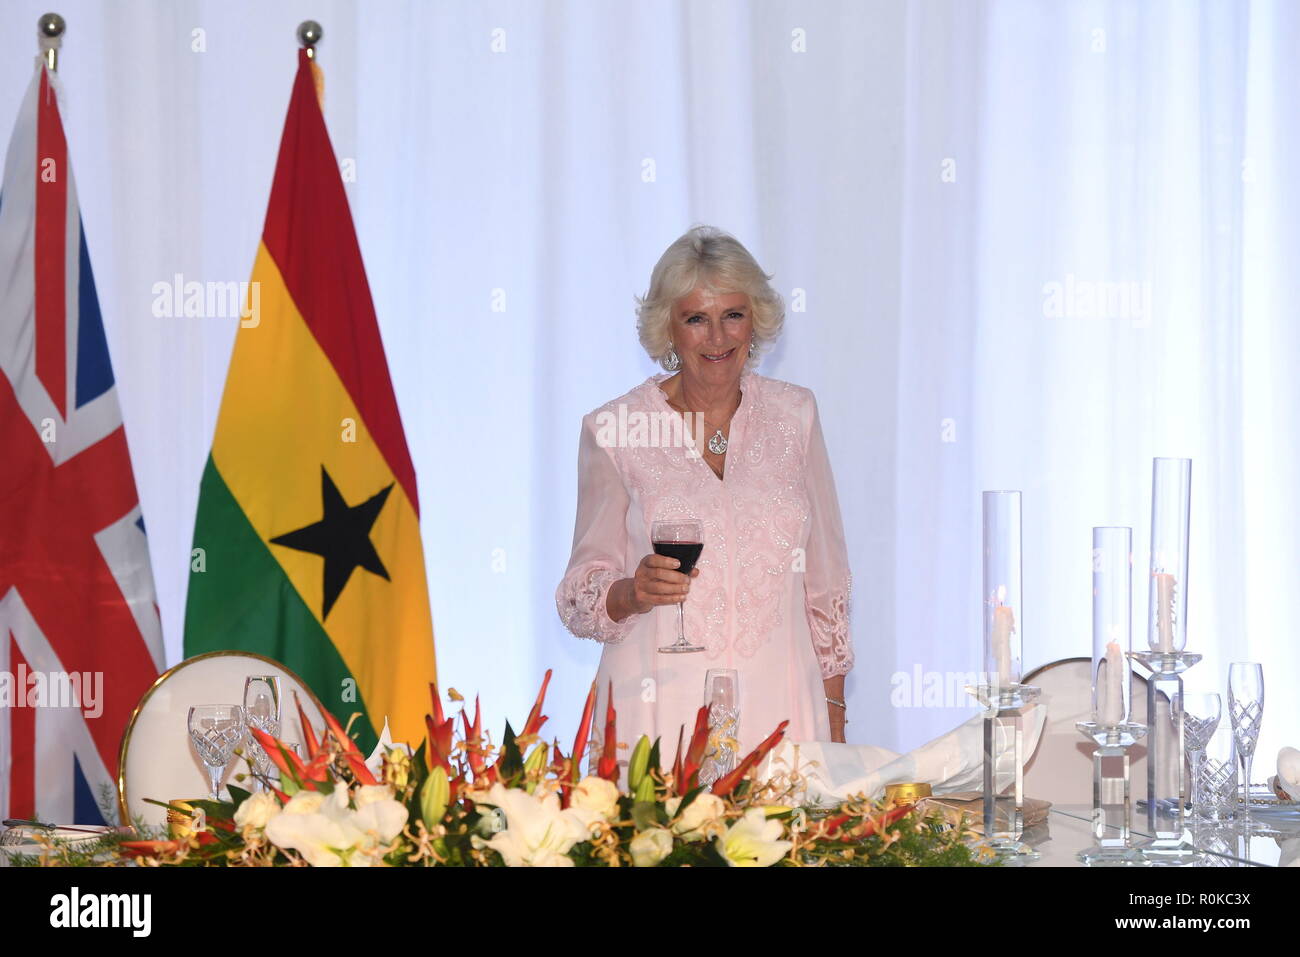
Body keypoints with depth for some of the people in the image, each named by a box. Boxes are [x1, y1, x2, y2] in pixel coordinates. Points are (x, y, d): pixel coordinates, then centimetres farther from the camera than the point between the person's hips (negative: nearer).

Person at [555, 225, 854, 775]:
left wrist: (832, 709, 9)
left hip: (777, 706, 2)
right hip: (658, 712, -2)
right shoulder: (613, 430, 0)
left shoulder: (793, 415, 7)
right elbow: (582, 594, 4)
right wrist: (632, 593, -17)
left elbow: (825, 576, 13)